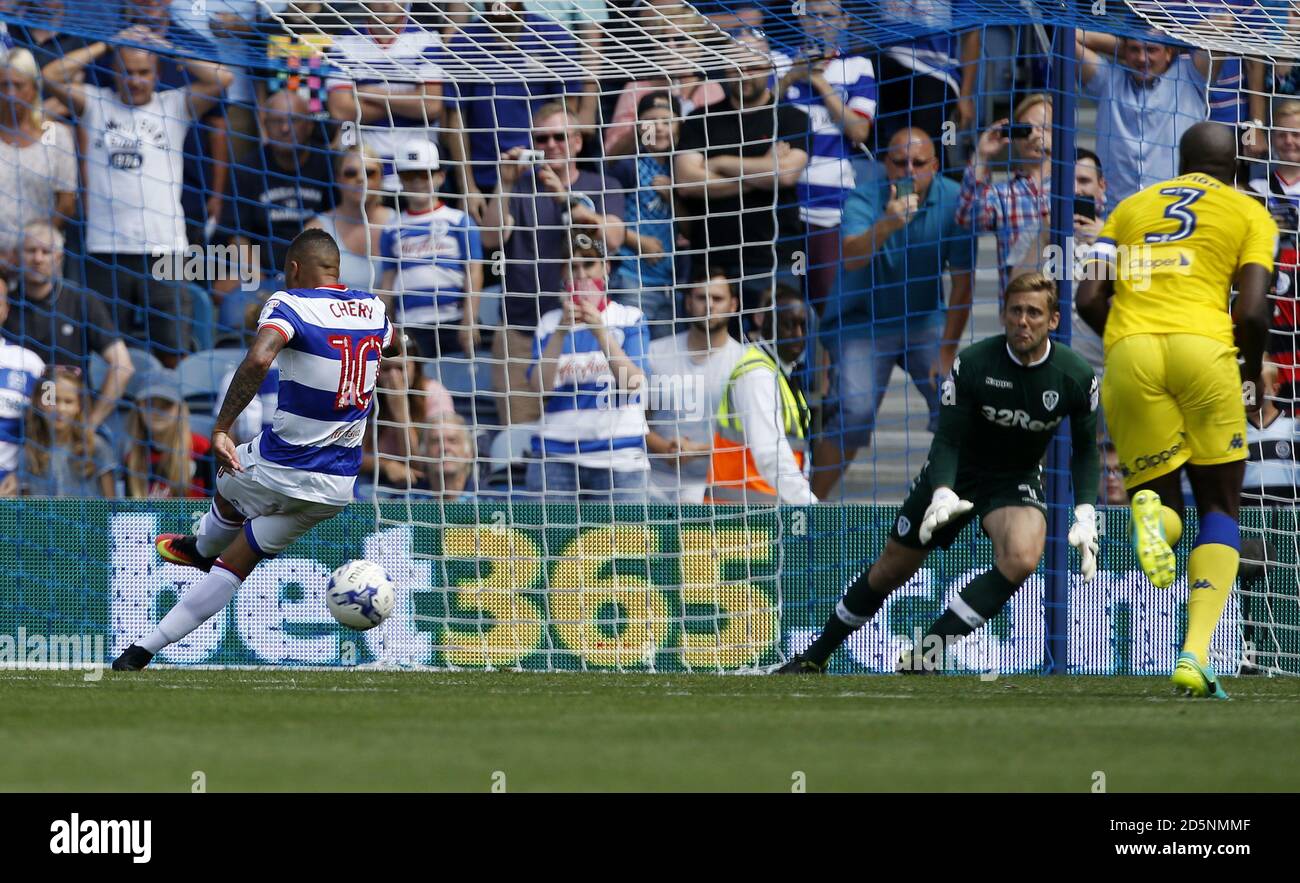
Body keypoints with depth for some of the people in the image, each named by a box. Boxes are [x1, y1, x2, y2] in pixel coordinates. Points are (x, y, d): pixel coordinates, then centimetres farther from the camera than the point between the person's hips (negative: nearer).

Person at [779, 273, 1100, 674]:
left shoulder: (1077, 377, -17)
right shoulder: (972, 364, -21)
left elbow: (1085, 450, 0)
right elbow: (947, 440, -16)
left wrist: (1085, 515, -11)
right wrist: (942, 493, -35)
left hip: (1017, 481, 0)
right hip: (954, 475, 0)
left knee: (1021, 560, -31)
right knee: (890, 570, 6)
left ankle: (919, 660, -24)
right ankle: (815, 658, 29)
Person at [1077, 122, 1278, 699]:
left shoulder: (1132, 208, 23)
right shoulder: (1249, 215, 15)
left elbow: (1089, 300, 12)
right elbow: (1252, 312, 2)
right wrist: (1253, 369, 20)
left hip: (1129, 349, 2)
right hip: (1203, 348, -2)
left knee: (1164, 503, 15)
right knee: (1221, 506, 12)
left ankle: (1151, 509, -25)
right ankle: (1196, 656, -8)